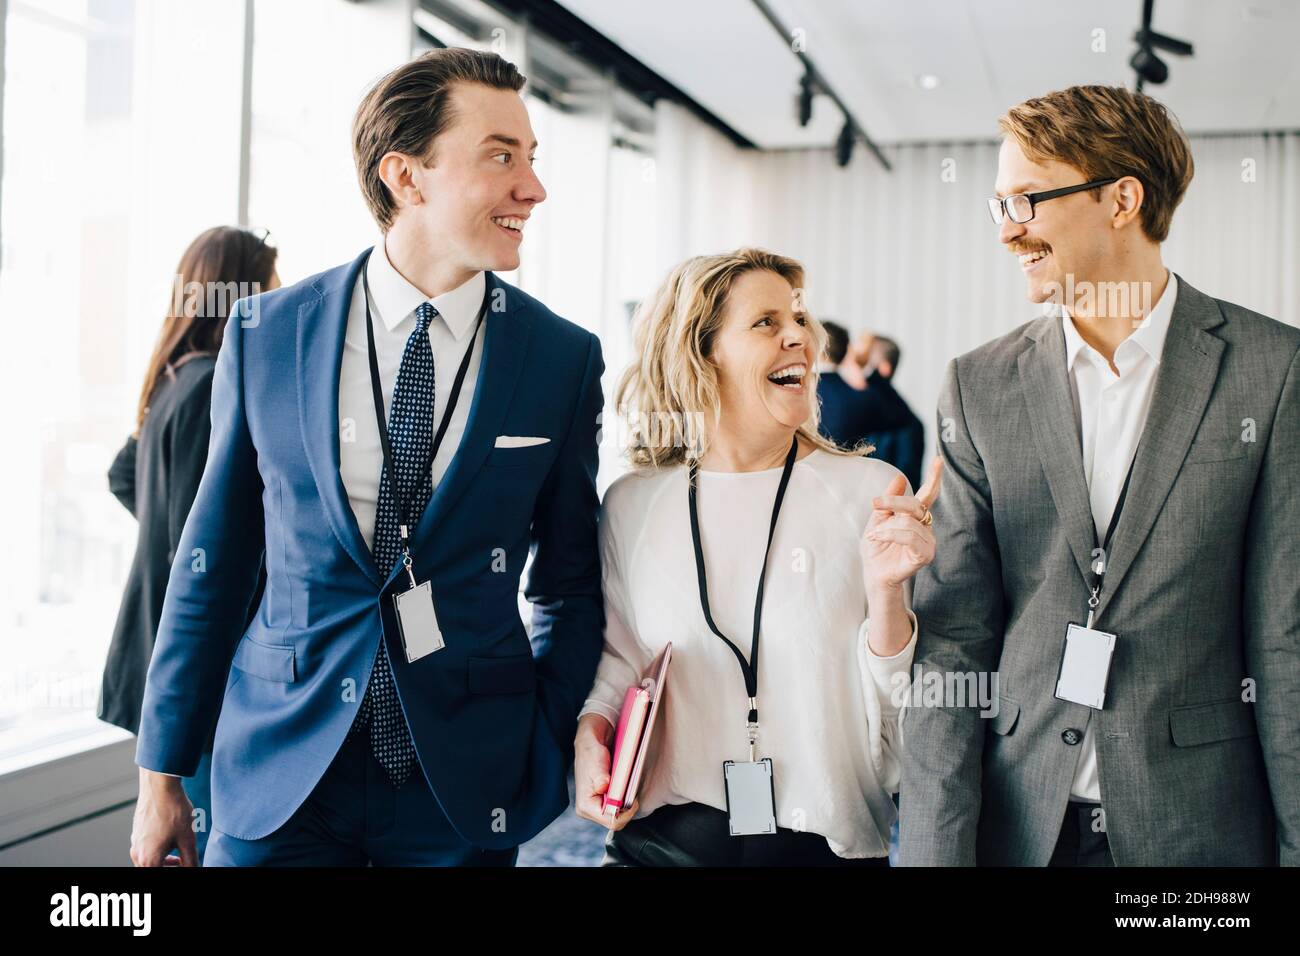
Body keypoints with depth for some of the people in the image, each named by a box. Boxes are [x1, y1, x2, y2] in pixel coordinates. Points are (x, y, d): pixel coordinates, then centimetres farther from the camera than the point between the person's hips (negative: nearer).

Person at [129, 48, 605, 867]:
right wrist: (162, 771, 6)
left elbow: (570, 584, 5)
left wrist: (546, 747, -4)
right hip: (281, 772, 0)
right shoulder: (265, 335, -3)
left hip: (467, 786, 0)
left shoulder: (565, 358, -4)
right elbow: (214, 563, 3)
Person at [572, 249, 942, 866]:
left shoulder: (873, 491, -6)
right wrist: (591, 729, -6)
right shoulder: (633, 504, -2)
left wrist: (885, 589, -21)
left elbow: (892, 715, -6)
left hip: (824, 840, -1)